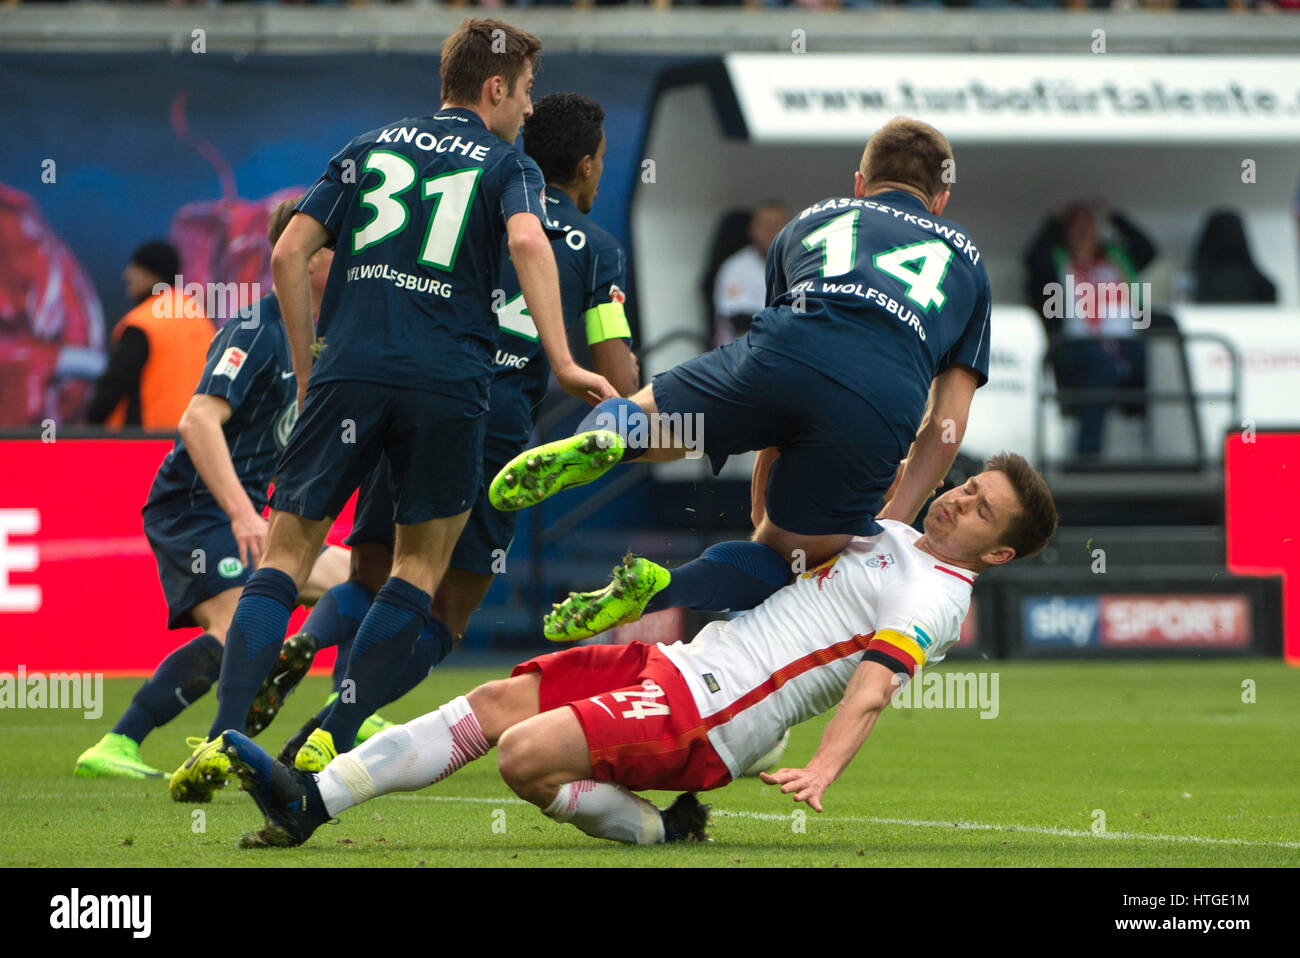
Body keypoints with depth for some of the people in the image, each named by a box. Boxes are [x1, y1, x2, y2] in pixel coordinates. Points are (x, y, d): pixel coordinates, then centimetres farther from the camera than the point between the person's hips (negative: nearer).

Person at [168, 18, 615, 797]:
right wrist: (563, 363, -17)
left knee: (287, 553, 5)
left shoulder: (370, 148, 19)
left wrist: (309, 371, 19)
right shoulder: (509, 166, 10)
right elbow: (528, 242, -12)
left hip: (349, 372, 2)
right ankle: (333, 741, 3)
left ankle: (225, 738, -11)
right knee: (421, 564, 14)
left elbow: (289, 253, 12)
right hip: (447, 383, -2)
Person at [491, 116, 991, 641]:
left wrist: (763, 506, 43)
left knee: (639, 423, 22)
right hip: (883, 410, 0)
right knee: (783, 555, 18)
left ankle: (606, 440, -18)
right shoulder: (965, 255, 35)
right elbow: (949, 419, 23)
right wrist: (890, 526, 22)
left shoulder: (810, 221, 36)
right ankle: (659, 589, -14)